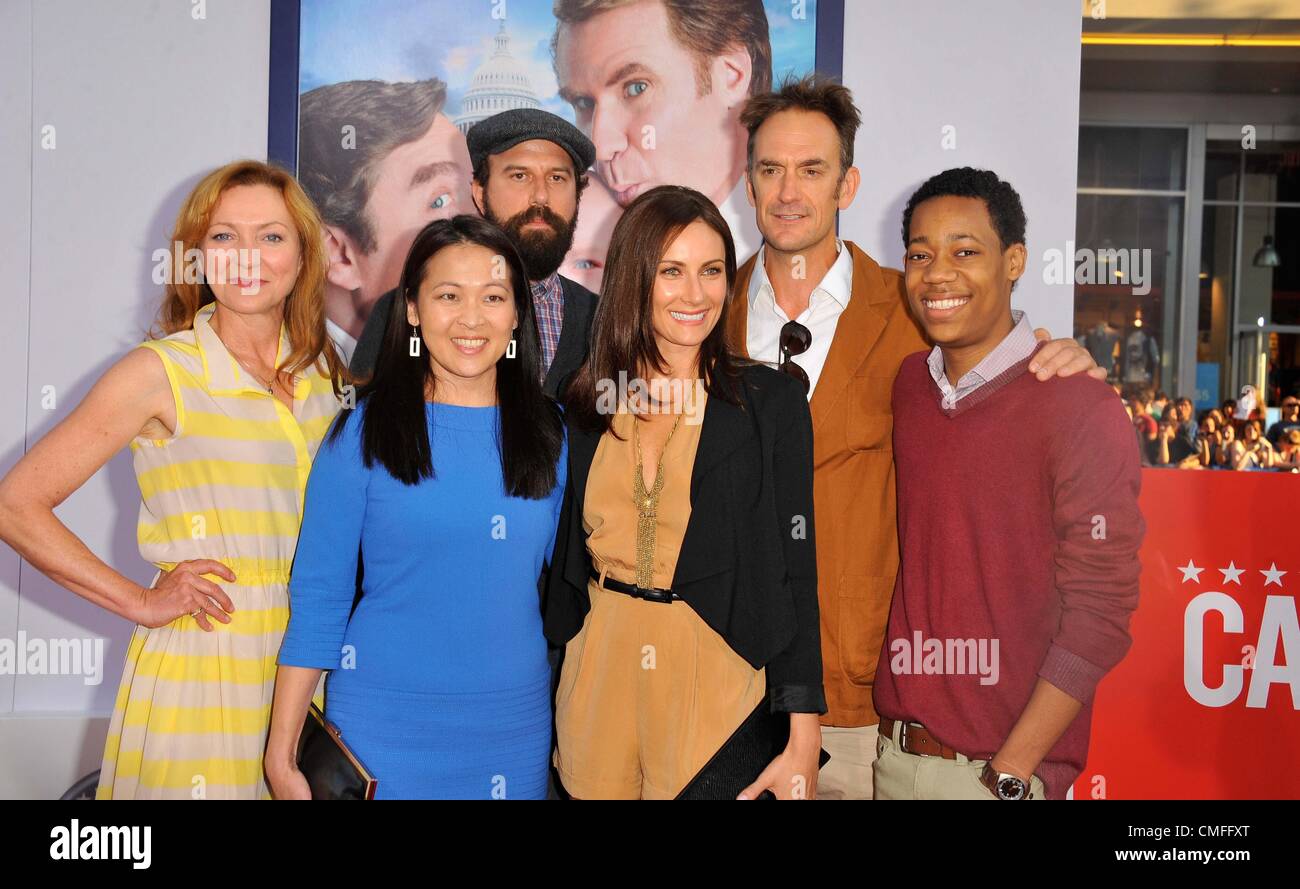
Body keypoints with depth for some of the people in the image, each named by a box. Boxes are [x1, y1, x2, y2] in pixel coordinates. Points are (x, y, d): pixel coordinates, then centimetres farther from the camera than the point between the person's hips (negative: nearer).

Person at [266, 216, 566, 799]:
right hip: (384, 722, -2)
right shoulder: (364, 431, -6)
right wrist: (282, 752, -6)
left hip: (516, 727, 3)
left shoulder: (549, 433, 1)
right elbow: (316, 597, -4)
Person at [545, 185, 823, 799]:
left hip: (718, 680, -2)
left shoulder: (771, 403, -4)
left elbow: (795, 572, -5)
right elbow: (565, 560, 9)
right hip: (598, 675, 3)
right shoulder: (583, 405, 3)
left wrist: (803, 743, -10)